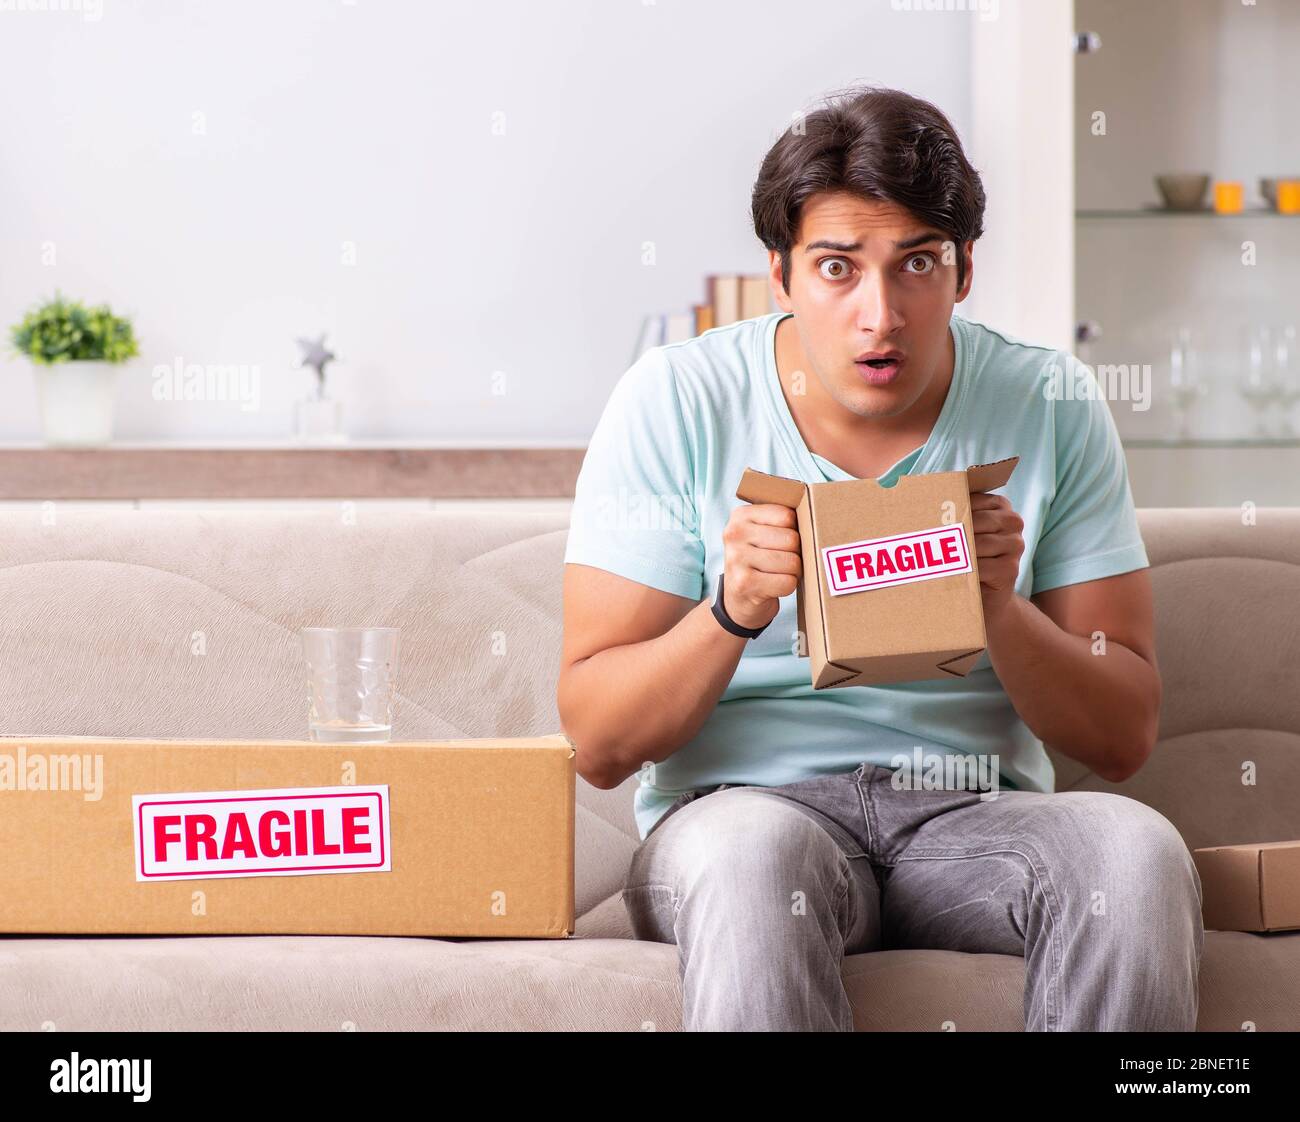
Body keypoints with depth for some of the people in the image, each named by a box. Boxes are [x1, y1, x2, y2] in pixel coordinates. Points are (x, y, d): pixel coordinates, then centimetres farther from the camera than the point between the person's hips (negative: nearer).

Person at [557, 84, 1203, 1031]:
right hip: (744, 804, -2)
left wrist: (1000, 608, -17)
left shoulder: (1049, 406, 2)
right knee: (752, 852, -38)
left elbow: (1126, 735, 2)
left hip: (975, 812, 2)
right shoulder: (674, 402, -2)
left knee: (1138, 849, -30)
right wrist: (734, 611, -23)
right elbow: (599, 741, -5)